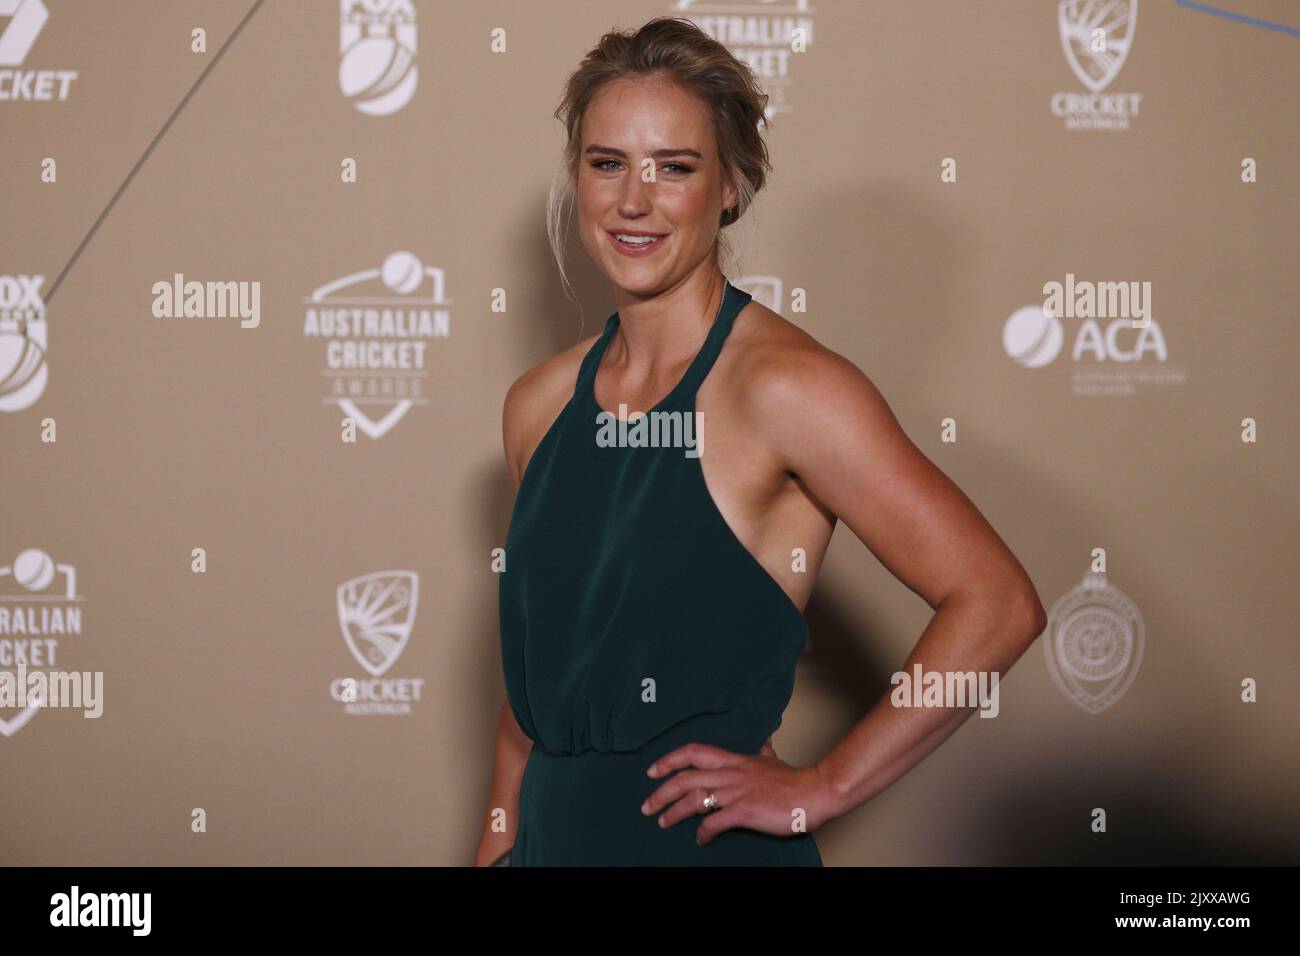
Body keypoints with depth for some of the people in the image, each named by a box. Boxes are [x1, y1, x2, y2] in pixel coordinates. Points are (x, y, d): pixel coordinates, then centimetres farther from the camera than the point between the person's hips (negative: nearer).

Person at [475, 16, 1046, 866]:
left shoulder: (783, 385, -15)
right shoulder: (539, 405, 4)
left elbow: (997, 604, -20)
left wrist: (820, 790, -16)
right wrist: (499, 842, 10)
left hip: (709, 843, -5)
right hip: (553, 834, 6)